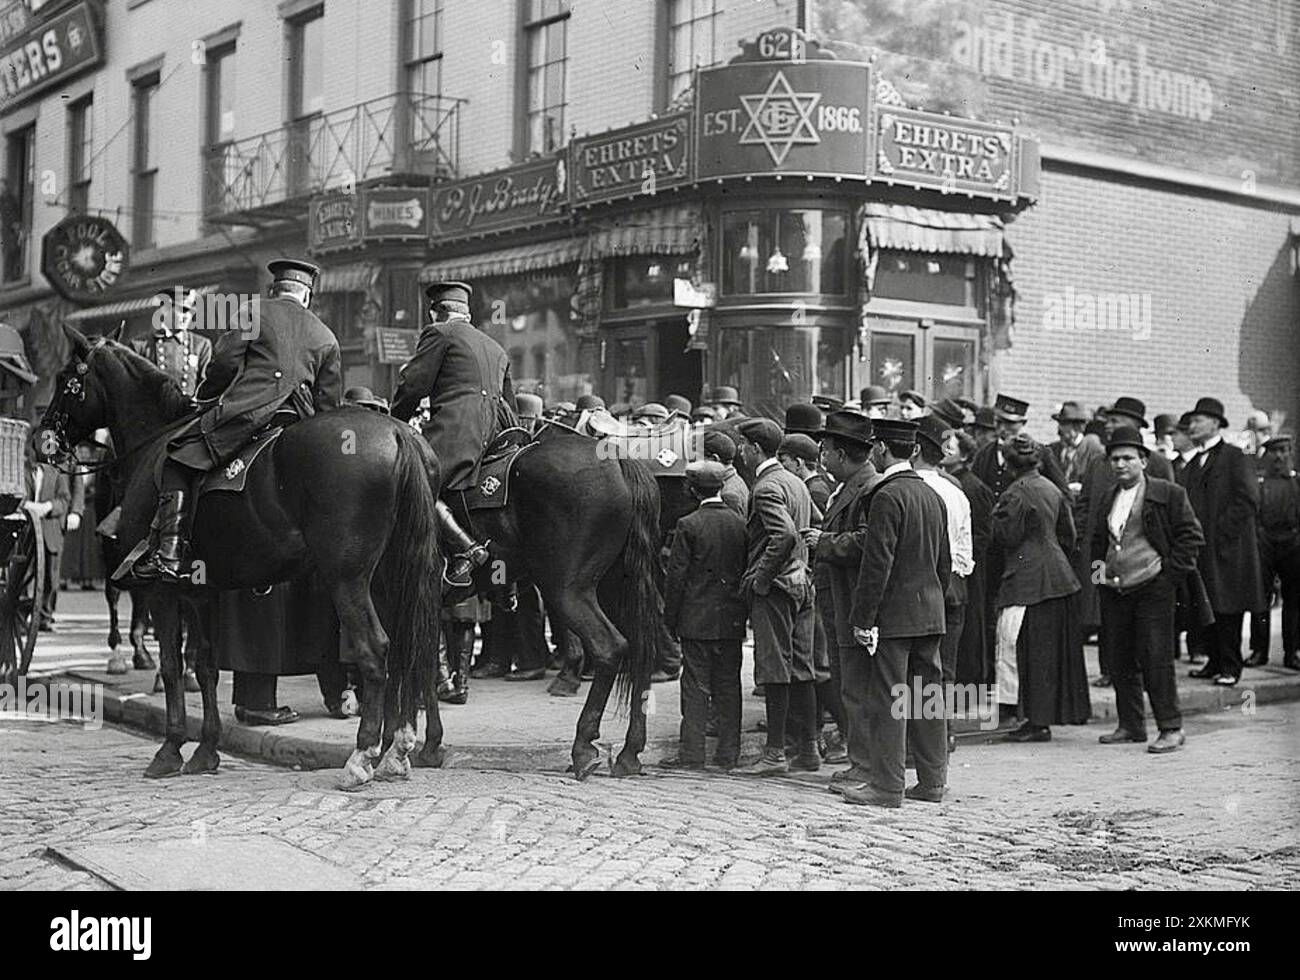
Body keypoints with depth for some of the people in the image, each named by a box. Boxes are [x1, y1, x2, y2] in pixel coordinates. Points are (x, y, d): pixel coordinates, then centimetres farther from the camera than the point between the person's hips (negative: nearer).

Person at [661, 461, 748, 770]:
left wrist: (670, 618, 0)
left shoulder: (688, 525, -11)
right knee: (728, 685, 9)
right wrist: (744, 615, 15)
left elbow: (676, 576, -9)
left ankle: (692, 753, 1)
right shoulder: (739, 524, 2)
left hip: (696, 620, -4)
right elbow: (747, 572, 7)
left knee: (696, 686, 1)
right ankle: (728, 753, 12)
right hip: (732, 620, 4)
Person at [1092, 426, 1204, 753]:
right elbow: (1097, 539, 29)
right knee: (1120, 661, 8)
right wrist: (1098, 565, 13)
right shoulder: (1109, 498, 14)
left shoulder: (1168, 494, -4)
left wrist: (1170, 572, -9)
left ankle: (1171, 729, 0)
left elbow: (1191, 536, -4)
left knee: (1156, 659, -7)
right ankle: (1130, 725, 19)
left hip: (1152, 588, -6)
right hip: (1113, 589, 6)